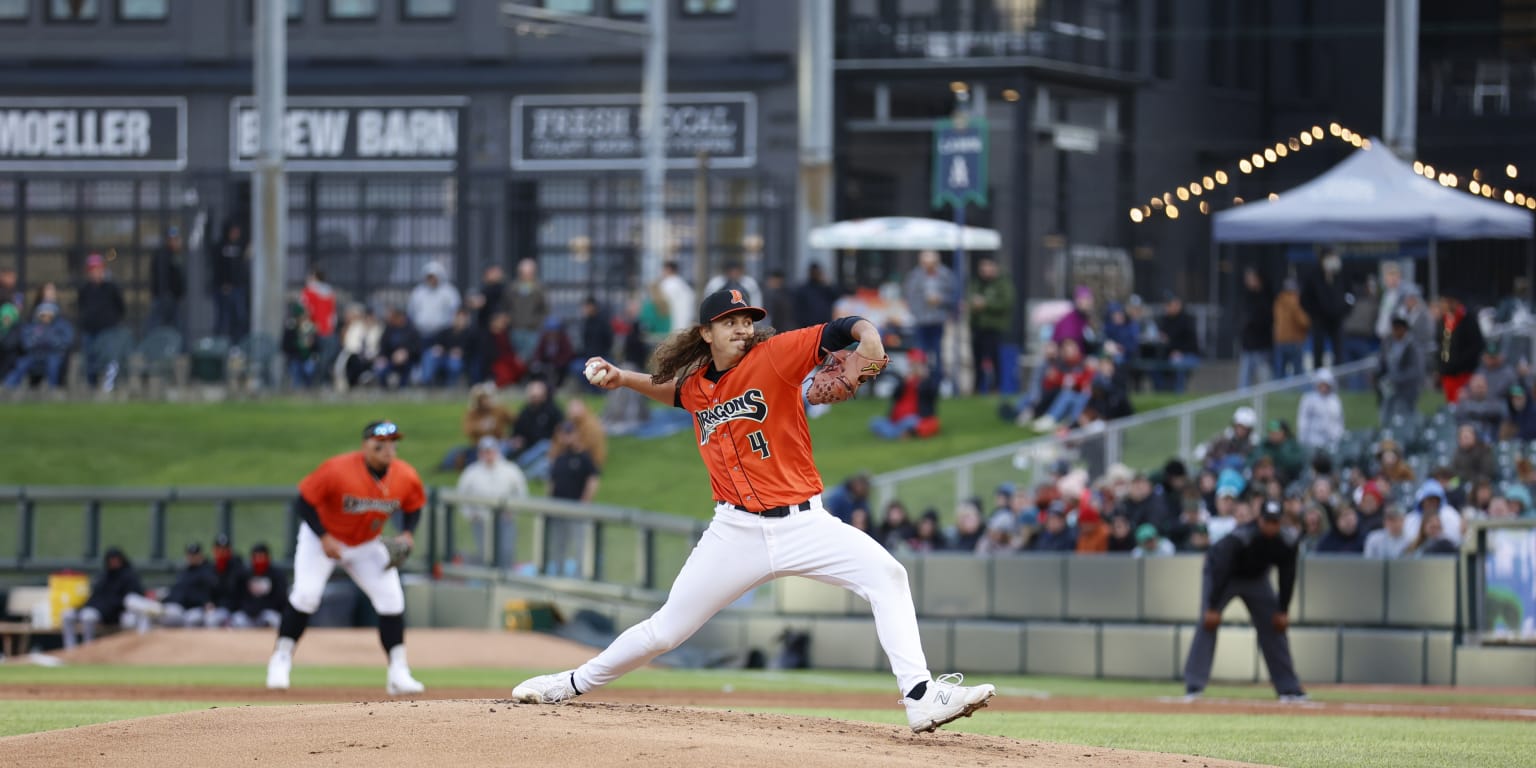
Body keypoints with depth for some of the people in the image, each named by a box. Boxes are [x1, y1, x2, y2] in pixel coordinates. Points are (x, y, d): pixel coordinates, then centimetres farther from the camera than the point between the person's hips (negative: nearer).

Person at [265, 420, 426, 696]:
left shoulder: (406, 477, -16)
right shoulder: (338, 470, -30)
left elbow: (413, 508, 4)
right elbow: (304, 501, -20)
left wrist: (408, 534, -16)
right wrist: (323, 537, -27)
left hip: (367, 546, 4)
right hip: (321, 538, -4)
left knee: (392, 600, -7)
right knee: (306, 594, -18)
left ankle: (398, 674, -1)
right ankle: (281, 659, -1)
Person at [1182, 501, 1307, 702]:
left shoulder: (1287, 540, -21)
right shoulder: (1238, 539, -36)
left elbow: (1287, 577, -11)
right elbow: (1220, 572, -34)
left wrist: (1283, 611, -10)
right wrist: (1212, 608, -35)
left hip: (1256, 579, 5)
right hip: (1218, 573, -5)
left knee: (1274, 627, 0)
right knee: (1208, 624, -20)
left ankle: (1289, 689, 7)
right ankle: (1193, 687, -22)